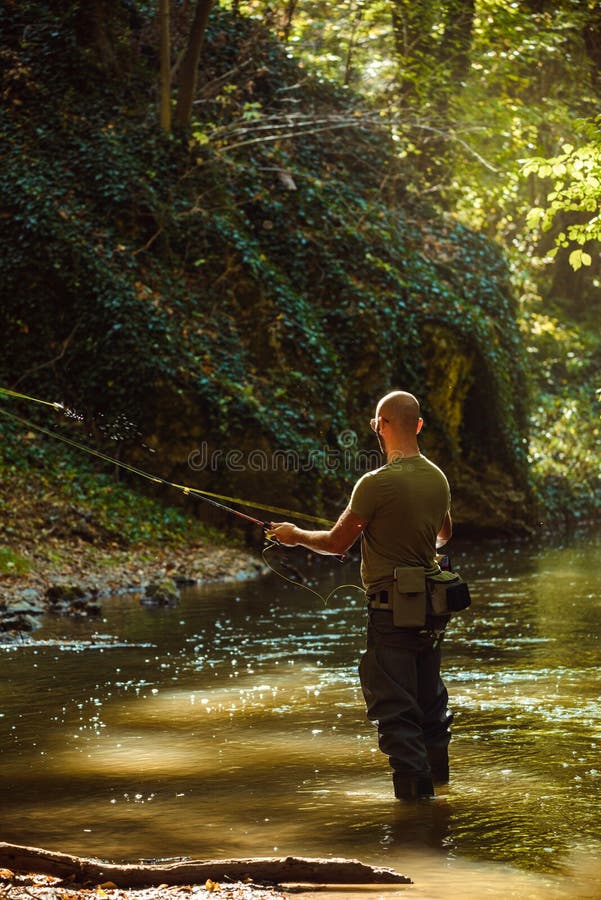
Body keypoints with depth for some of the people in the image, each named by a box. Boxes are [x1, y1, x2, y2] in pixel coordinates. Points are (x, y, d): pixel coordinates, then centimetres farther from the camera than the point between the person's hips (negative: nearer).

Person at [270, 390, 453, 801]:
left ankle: (415, 791, -4)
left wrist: (296, 535, 9)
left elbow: (337, 543, -9)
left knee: (395, 709, -1)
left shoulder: (377, 483, -17)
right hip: (432, 610, 7)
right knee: (430, 700, 20)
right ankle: (437, 778, 31)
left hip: (391, 609, -7)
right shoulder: (439, 479, 4)